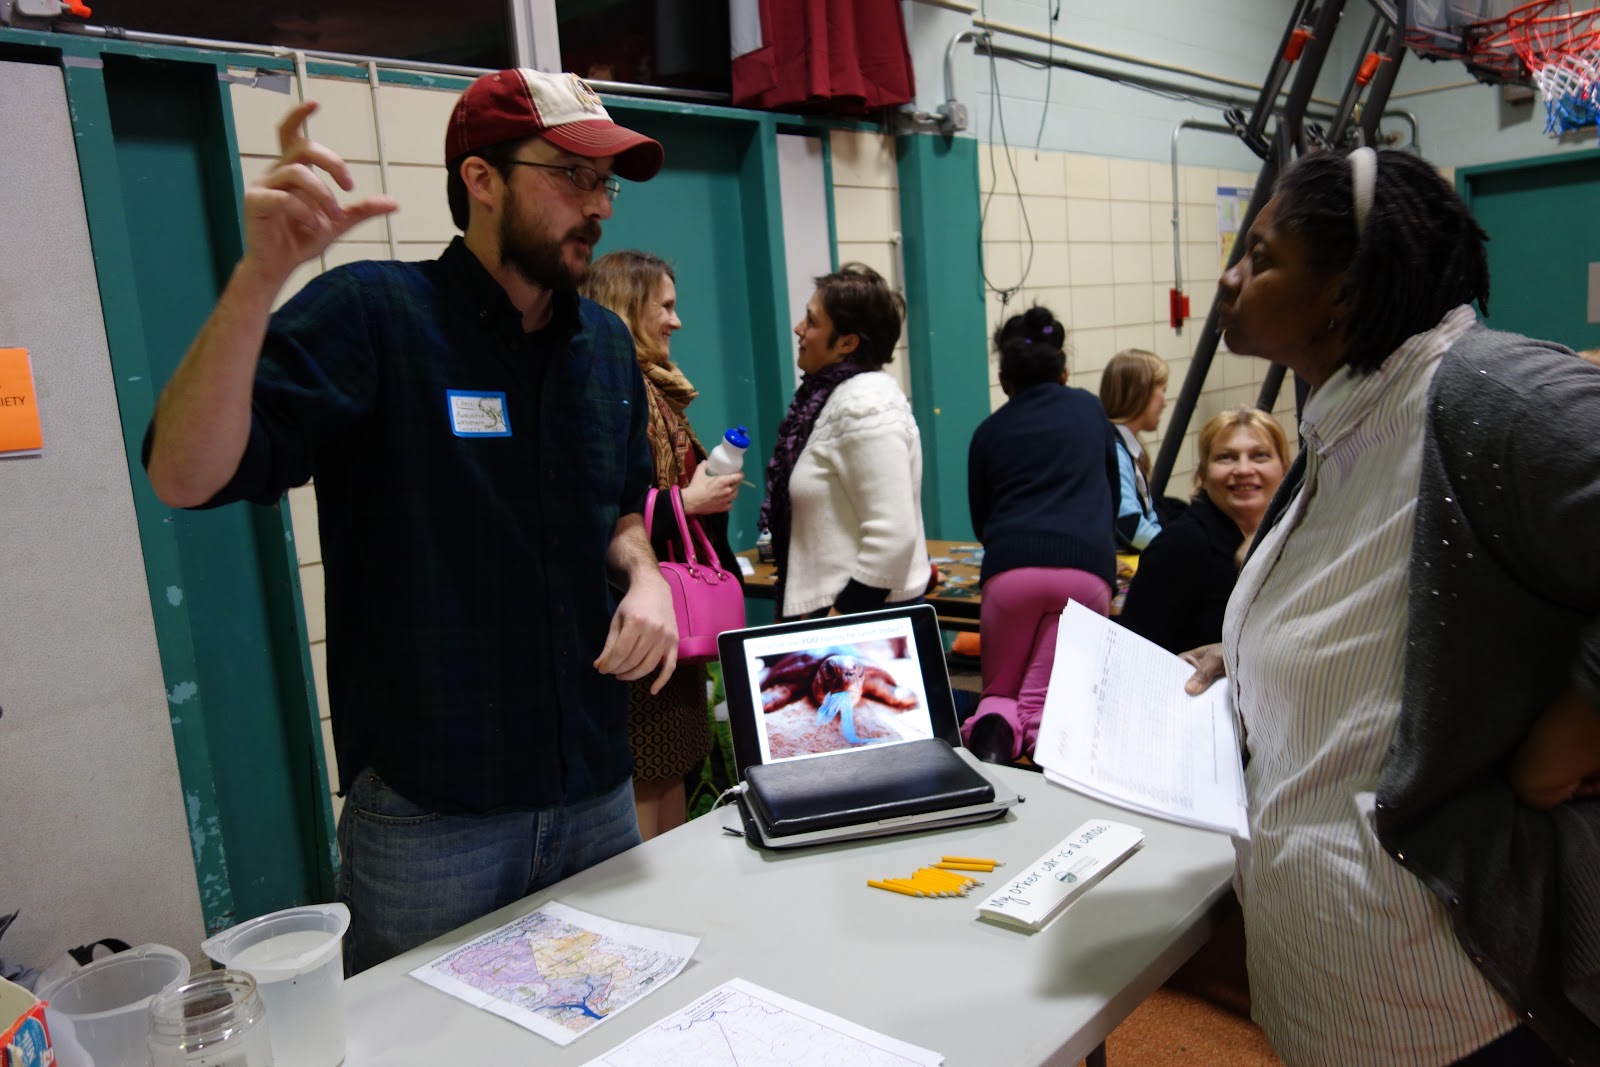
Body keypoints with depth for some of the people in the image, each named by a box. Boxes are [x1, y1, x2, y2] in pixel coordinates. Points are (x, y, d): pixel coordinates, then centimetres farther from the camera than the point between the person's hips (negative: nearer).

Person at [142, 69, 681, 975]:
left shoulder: (606, 343, 8)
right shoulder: (371, 315, -11)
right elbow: (186, 477, -19)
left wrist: (644, 573, -3)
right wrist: (261, 277, -32)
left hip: (600, 791, 6)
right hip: (426, 814, -5)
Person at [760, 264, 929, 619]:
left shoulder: (865, 406, -19)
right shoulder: (836, 394, 11)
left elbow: (892, 535, -25)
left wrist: (842, 614, -19)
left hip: (870, 610, -9)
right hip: (839, 605, 9)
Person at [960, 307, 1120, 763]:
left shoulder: (989, 431, 18)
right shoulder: (1088, 408, 22)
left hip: (1009, 569, 0)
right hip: (1087, 566, 0)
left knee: (998, 694, 16)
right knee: (1043, 701, 4)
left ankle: (993, 730, -19)